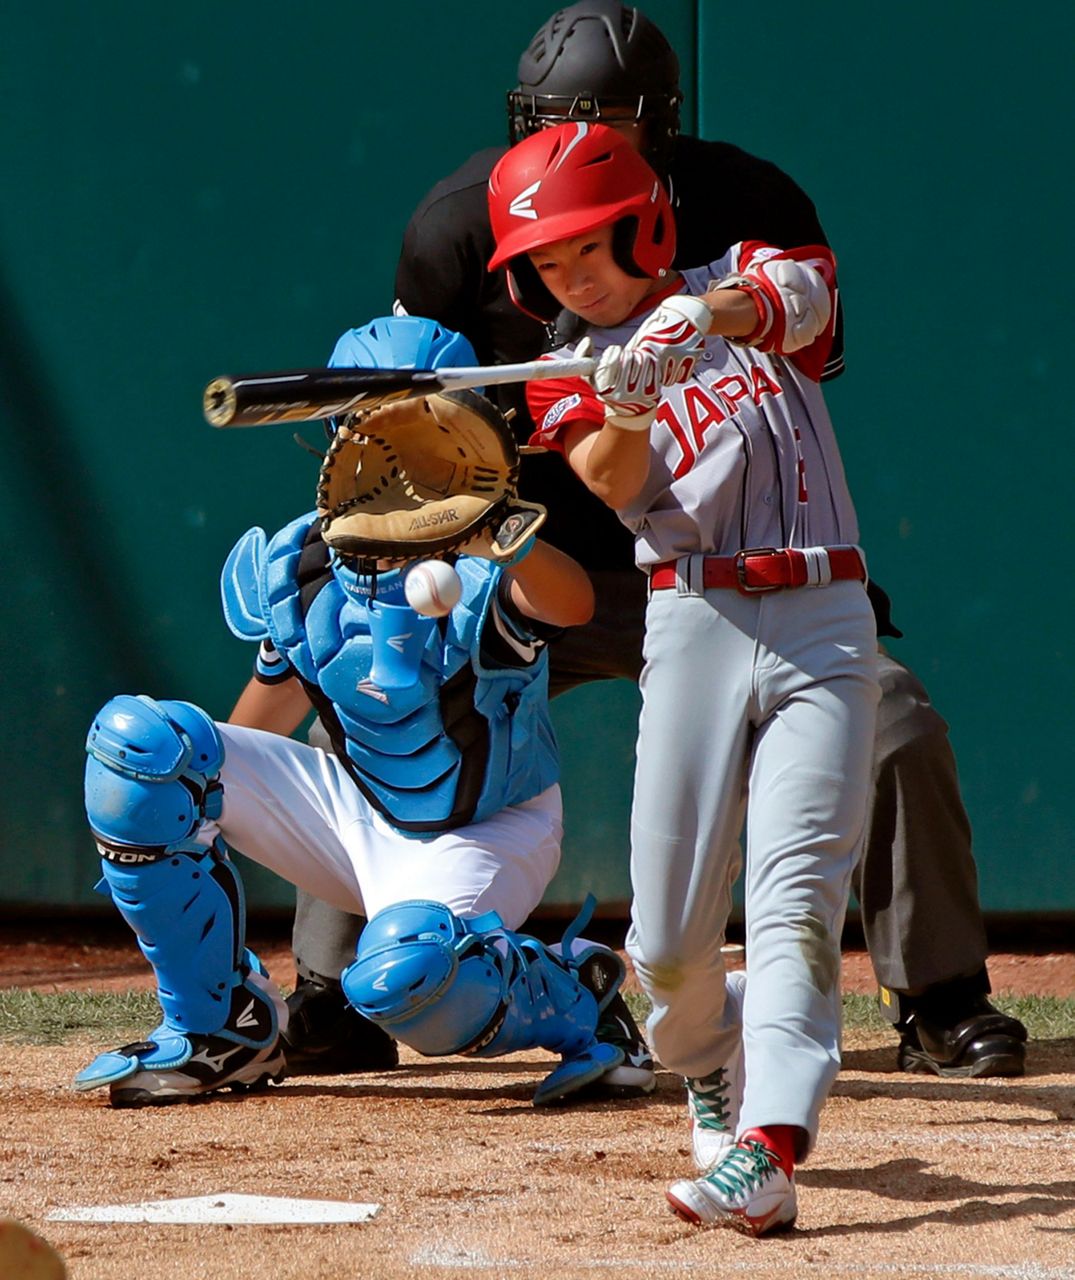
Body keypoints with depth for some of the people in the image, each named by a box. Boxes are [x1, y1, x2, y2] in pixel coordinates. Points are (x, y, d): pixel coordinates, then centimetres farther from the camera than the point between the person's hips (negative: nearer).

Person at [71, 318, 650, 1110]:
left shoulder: (476, 572, -26)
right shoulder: (294, 565, -8)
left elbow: (572, 602, -50)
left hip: (487, 834, -6)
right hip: (354, 806, 6)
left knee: (399, 973, -39)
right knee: (134, 739, -11)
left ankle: (565, 996, -2)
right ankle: (216, 1031, 0)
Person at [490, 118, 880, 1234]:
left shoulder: (744, 276, 11)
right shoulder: (566, 378, 11)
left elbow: (798, 293, -15)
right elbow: (616, 484, -10)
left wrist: (699, 317, -35)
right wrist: (628, 407, -33)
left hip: (825, 622, -1)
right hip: (695, 626, 1)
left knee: (796, 898, -15)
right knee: (668, 939, -2)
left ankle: (766, 1153, -26)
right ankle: (703, 1061, 30)